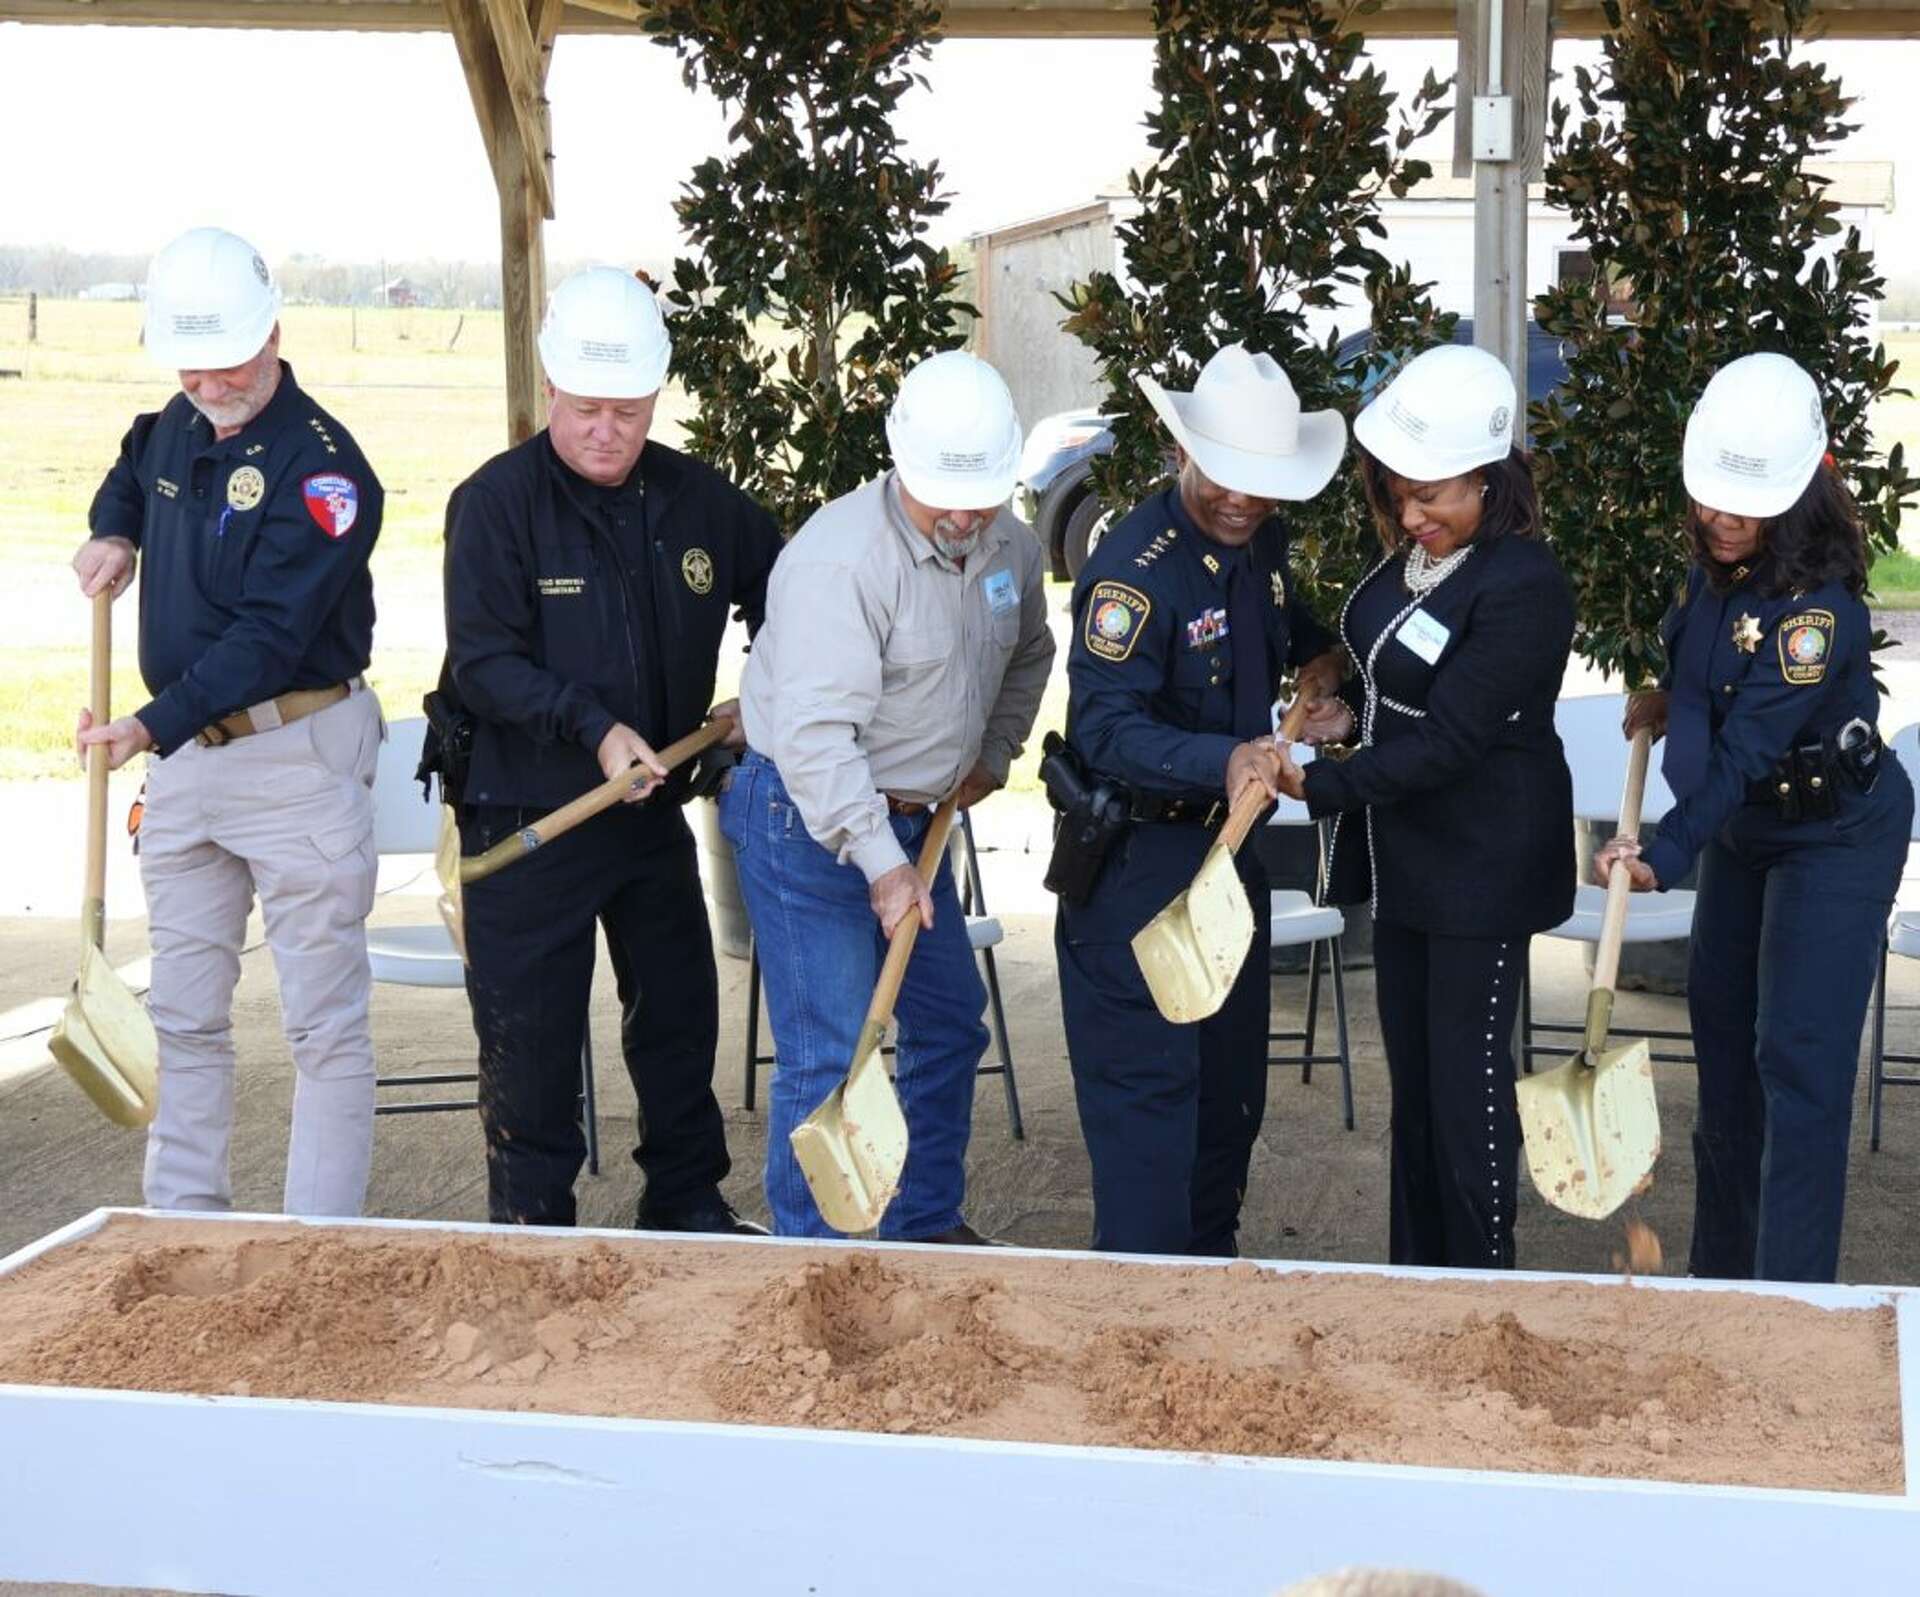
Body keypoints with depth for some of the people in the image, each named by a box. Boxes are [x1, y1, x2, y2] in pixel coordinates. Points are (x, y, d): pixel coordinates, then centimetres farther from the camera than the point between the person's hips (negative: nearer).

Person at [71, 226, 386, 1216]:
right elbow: (131, 473, 35)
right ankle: (184, 1221, 23)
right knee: (184, 1013, 13)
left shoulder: (321, 464, -16)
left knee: (324, 1023, -2)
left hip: (297, 755, -8)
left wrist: (153, 727, -33)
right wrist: (113, 532, 12)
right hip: (182, 756, 8)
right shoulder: (174, 430, 8)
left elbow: (270, 634, -24)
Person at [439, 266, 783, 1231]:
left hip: (654, 810, 5)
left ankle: (687, 1203, 31)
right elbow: (483, 665, -18)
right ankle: (532, 1228, 16)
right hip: (525, 819, -5)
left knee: (680, 1009, 14)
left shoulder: (697, 497, 1)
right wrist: (593, 728, -28)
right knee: (530, 1034, 2)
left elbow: (779, 596, 19)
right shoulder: (496, 502, -13)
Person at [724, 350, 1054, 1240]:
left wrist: (993, 755, 11)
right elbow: (815, 733, -30)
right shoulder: (842, 557, -25)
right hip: (807, 822, -8)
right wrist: (880, 864, -33)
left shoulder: (1010, 547, 1)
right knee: (827, 1057, -8)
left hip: (912, 816, 9)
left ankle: (928, 1223, 35)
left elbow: (1028, 657, 23)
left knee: (950, 1024, 18)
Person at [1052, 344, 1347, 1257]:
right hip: (1134, 862, -9)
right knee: (1147, 1082, -6)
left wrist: (1319, 655, 12)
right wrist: (1221, 761, -44)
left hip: (1229, 842, 9)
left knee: (1232, 1079, 17)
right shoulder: (1135, 565, -22)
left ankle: (1209, 1265, 32)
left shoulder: (1262, 541, 5)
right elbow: (1108, 728, -31)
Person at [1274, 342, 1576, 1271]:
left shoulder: (1523, 587, -24)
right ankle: (1415, 1269, 31)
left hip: (1483, 868, -9)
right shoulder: (1415, 550, 2)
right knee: (1412, 1077, 18)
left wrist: (1321, 785, -21)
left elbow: (1445, 742, -24)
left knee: (1467, 1082, 0)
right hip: (1407, 854, 9)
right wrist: (1353, 709, 1)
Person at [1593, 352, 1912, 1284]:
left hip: (1833, 838, -9)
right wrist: (1671, 698, 2)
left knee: (1798, 1059, -10)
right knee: (1720, 1029, 15)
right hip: (1744, 831, 9)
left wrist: (1666, 855, -42)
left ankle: (1793, 1294, -4)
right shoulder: (1716, 564, -5)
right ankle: (1722, 1267, 29)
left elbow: (1745, 754, -35)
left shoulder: (1813, 607, -30)